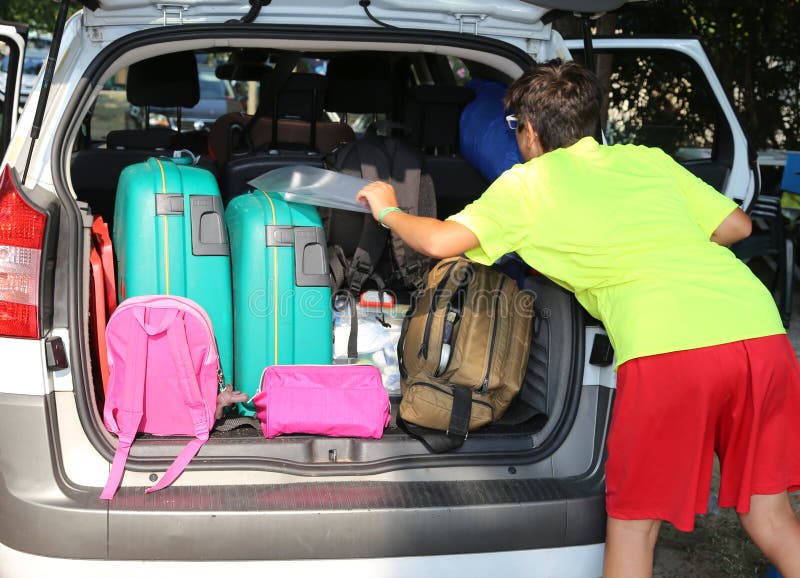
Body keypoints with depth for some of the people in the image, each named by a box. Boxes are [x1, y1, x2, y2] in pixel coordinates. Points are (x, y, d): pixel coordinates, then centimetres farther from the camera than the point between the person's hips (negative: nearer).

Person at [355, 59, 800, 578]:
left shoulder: (527, 183, 15)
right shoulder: (648, 159, 26)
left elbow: (441, 242, 9)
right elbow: (736, 226, 26)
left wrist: (387, 211, 28)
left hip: (668, 345, -5)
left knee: (633, 520, 12)